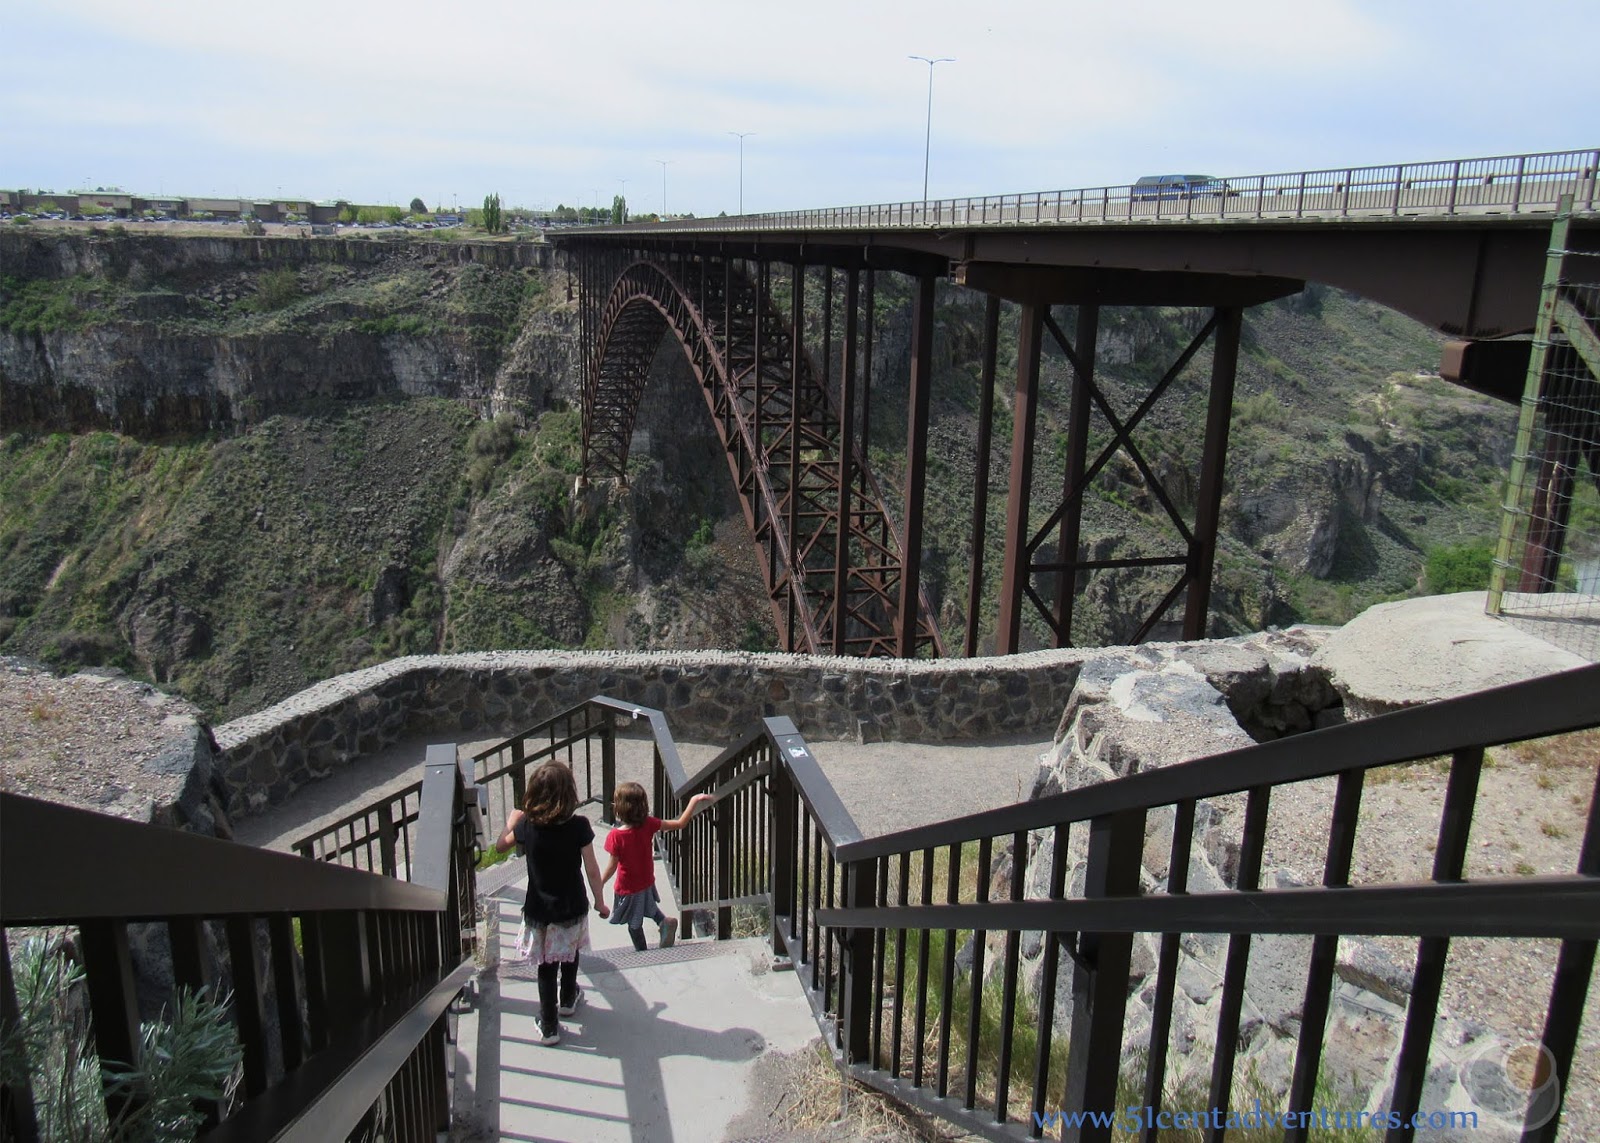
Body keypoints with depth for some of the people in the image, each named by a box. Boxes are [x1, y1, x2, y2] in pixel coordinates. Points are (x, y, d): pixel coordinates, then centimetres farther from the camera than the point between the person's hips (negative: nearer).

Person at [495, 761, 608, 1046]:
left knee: (546, 965, 13)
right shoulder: (579, 825, -19)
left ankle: (549, 1027, 17)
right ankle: (568, 1000, 49)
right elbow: (591, 869, -13)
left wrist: (512, 822, 22)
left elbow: (499, 846, 5)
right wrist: (600, 901, 1)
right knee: (570, 954, 26)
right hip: (572, 908, 0)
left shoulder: (527, 825, -15)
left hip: (539, 910, 0)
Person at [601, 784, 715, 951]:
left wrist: (599, 885, -3)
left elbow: (612, 866, -19)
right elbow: (680, 823, -15)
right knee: (648, 907, 33)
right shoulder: (648, 825, -20)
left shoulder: (615, 836, -29)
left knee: (634, 925, 17)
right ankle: (664, 921, 9)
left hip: (628, 888, -4)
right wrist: (694, 801, -7)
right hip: (647, 883, 4)